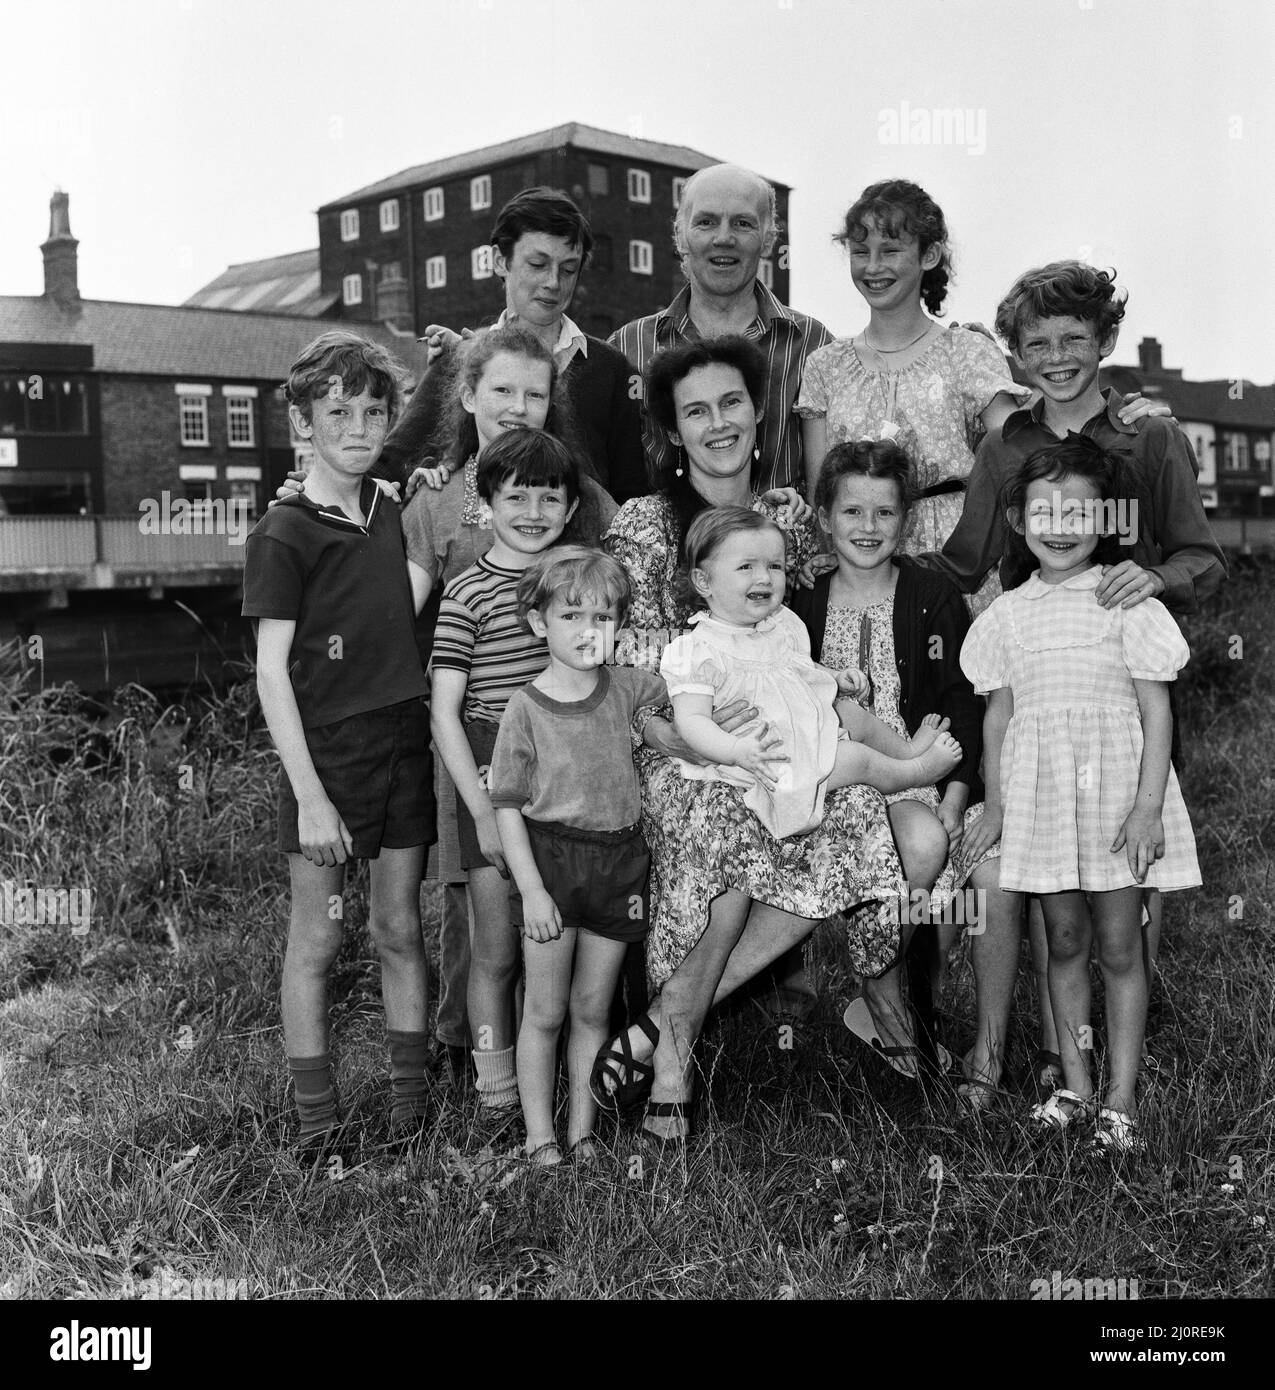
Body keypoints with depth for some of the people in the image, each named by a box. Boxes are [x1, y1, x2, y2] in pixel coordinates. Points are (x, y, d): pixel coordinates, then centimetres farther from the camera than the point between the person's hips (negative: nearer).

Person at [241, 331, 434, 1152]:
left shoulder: (390, 513, 9)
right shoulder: (284, 535, -9)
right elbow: (271, 672, -12)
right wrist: (310, 796, -16)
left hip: (404, 746, 5)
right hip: (326, 756, -5)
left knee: (400, 929, 12)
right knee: (316, 940, 5)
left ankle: (412, 1107, 24)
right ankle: (317, 1127, 18)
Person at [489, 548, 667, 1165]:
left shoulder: (628, 688, 0)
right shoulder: (525, 708, -10)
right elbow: (507, 807, -8)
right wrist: (532, 889, -13)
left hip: (618, 859, 3)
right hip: (550, 857, -3)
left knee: (592, 1010, 13)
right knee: (544, 1012, 6)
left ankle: (582, 1129, 25)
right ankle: (539, 1133, 20)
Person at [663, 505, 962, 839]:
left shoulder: (782, 624, 6)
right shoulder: (698, 652, -22)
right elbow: (692, 720, -27)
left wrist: (836, 678, 6)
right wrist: (737, 750, -41)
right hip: (768, 760, -9)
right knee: (858, 758, -12)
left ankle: (906, 748, 46)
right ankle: (914, 771, 15)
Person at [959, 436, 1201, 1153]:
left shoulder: (1129, 604, -3)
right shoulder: (1009, 613, 6)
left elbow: (1157, 712, -5)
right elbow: (998, 715, 11)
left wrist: (1148, 805, -12)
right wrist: (995, 807, 9)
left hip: (1116, 785, -3)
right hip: (1040, 794, 3)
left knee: (1120, 947, 2)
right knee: (1065, 942, 11)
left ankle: (1121, 1101, 11)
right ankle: (1075, 1087, 22)